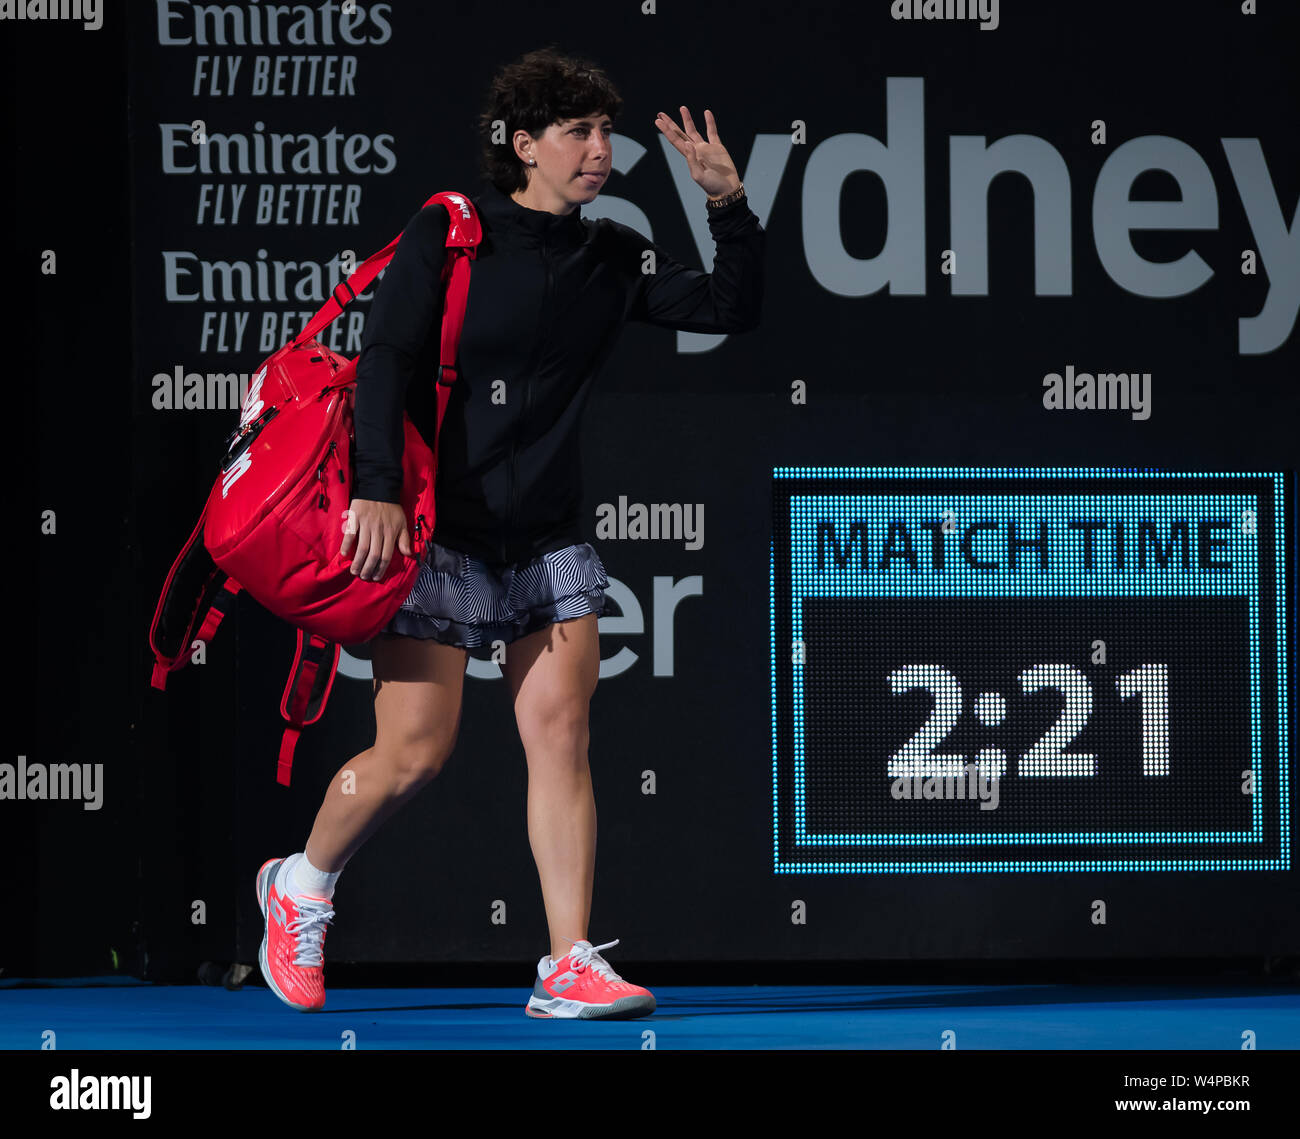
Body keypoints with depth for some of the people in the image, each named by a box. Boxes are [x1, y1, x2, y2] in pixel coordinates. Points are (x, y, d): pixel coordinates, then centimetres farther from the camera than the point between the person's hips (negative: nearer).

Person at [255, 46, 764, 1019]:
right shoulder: (447, 238, -6)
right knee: (415, 754, -6)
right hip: (436, 536, -5)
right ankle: (302, 885, 21)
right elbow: (386, 361, -14)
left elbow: (733, 308, 9)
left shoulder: (613, 259, 9)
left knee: (561, 735, -7)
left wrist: (731, 202, -7)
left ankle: (569, 968, -8)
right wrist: (379, 490, -26)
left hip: (550, 543, 5)